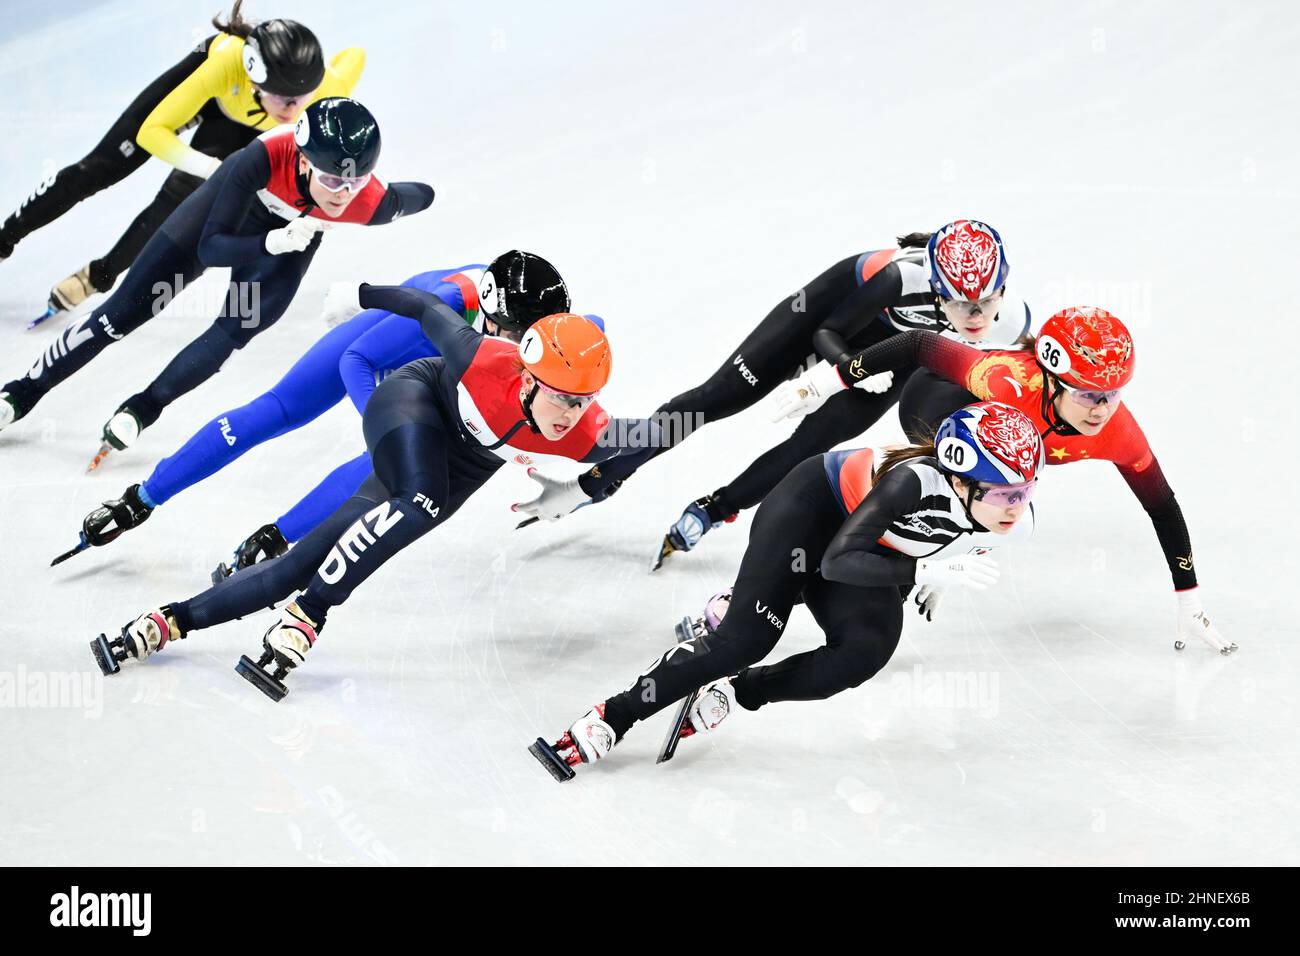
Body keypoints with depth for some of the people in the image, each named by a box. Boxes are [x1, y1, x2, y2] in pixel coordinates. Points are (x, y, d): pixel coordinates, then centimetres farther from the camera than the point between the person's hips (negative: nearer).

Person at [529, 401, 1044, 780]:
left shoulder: (1015, 519, -21)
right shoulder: (915, 482, -39)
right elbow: (837, 561, -40)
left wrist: (934, 581, 10)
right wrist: (927, 571, -48)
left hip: (876, 557, 6)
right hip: (816, 503, -6)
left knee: (865, 651, -23)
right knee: (746, 637, -21)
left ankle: (736, 691, -6)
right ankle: (610, 718, -11)